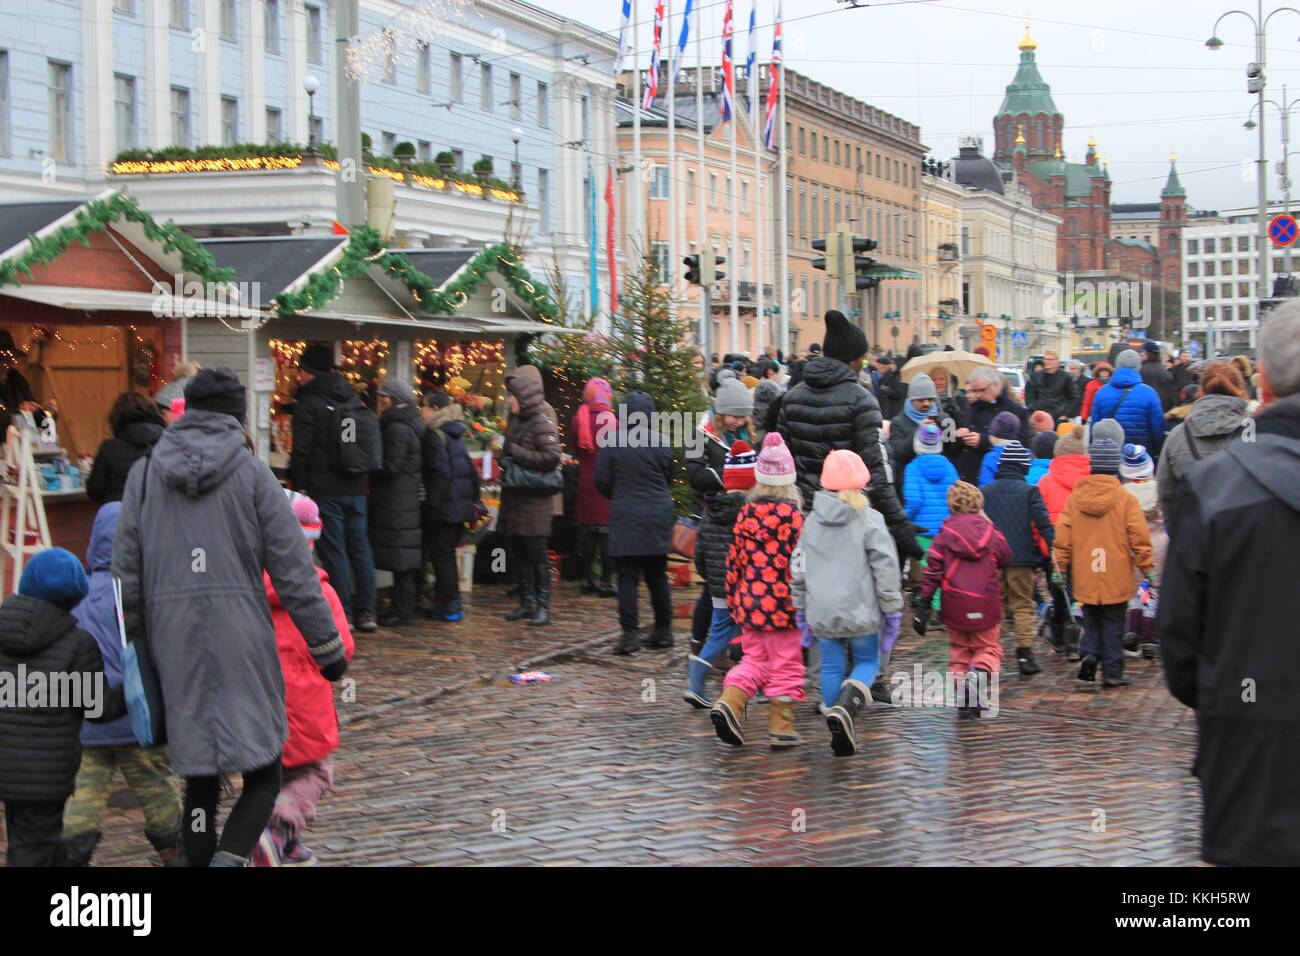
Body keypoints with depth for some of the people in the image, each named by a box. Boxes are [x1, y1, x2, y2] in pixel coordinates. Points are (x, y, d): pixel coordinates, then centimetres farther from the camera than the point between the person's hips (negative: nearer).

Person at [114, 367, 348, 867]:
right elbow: (294, 570, -2)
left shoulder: (144, 473, 8)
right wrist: (327, 647, 4)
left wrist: (133, 639, 17)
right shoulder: (251, 473, -1)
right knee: (262, 775, 3)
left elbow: (125, 569, 8)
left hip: (174, 638, 3)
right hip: (242, 640, -3)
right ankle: (231, 856, -18)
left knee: (199, 780, 12)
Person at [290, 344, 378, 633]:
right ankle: (365, 611, 11)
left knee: (333, 551, -3)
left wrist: (298, 484, -4)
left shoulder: (309, 403, -8)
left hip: (325, 490, -6)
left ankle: (342, 613, -3)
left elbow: (301, 450, -12)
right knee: (360, 547, 9)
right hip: (356, 488, 6)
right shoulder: (352, 399, 13)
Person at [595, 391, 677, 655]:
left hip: (626, 516, -3)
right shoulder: (662, 442, -4)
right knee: (657, 575, 14)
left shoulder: (612, 444, -10)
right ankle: (663, 630, 20)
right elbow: (670, 475, 8)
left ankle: (630, 633, -7)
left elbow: (602, 481, -1)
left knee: (628, 577, 0)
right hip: (659, 515, 3)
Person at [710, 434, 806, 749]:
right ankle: (781, 728, 9)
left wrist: (733, 600, 18)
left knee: (754, 660, 17)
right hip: (783, 603, -5)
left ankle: (729, 702, -4)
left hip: (749, 602, 5)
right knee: (785, 664, 6)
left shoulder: (745, 514, 4)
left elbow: (734, 560, 8)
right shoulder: (793, 516, -10)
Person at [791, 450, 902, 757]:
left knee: (831, 668, 13)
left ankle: (840, 735, 16)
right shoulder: (869, 521, -8)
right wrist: (892, 611, -1)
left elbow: (798, 569, 10)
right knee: (867, 662, 12)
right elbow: (885, 569, -8)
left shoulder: (811, 521, 6)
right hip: (860, 611, -3)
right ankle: (845, 709, -16)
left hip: (821, 613, 3)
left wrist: (801, 609, 20)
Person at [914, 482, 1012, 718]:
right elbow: (1006, 559, 16)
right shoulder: (991, 532, 0)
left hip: (954, 605, 1)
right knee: (988, 647, 12)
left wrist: (922, 605, -1)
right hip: (986, 606, -1)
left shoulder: (945, 535, -2)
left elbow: (932, 571, -4)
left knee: (959, 649, 16)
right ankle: (980, 673, -19)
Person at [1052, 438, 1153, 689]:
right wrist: (1147, 568, 4)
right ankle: (1112, 672, 7)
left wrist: (1061, 567, 12)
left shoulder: (1074, 499, 0)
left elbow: (1062, 537, 3)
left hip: (1085, 577, 2)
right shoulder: (1125, 500, -8)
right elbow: (1139, 539, -6)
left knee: (1091, 620, 18)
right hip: (1116, 578, -2)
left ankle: (1089, 652, -5)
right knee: (1113, 625, 7)